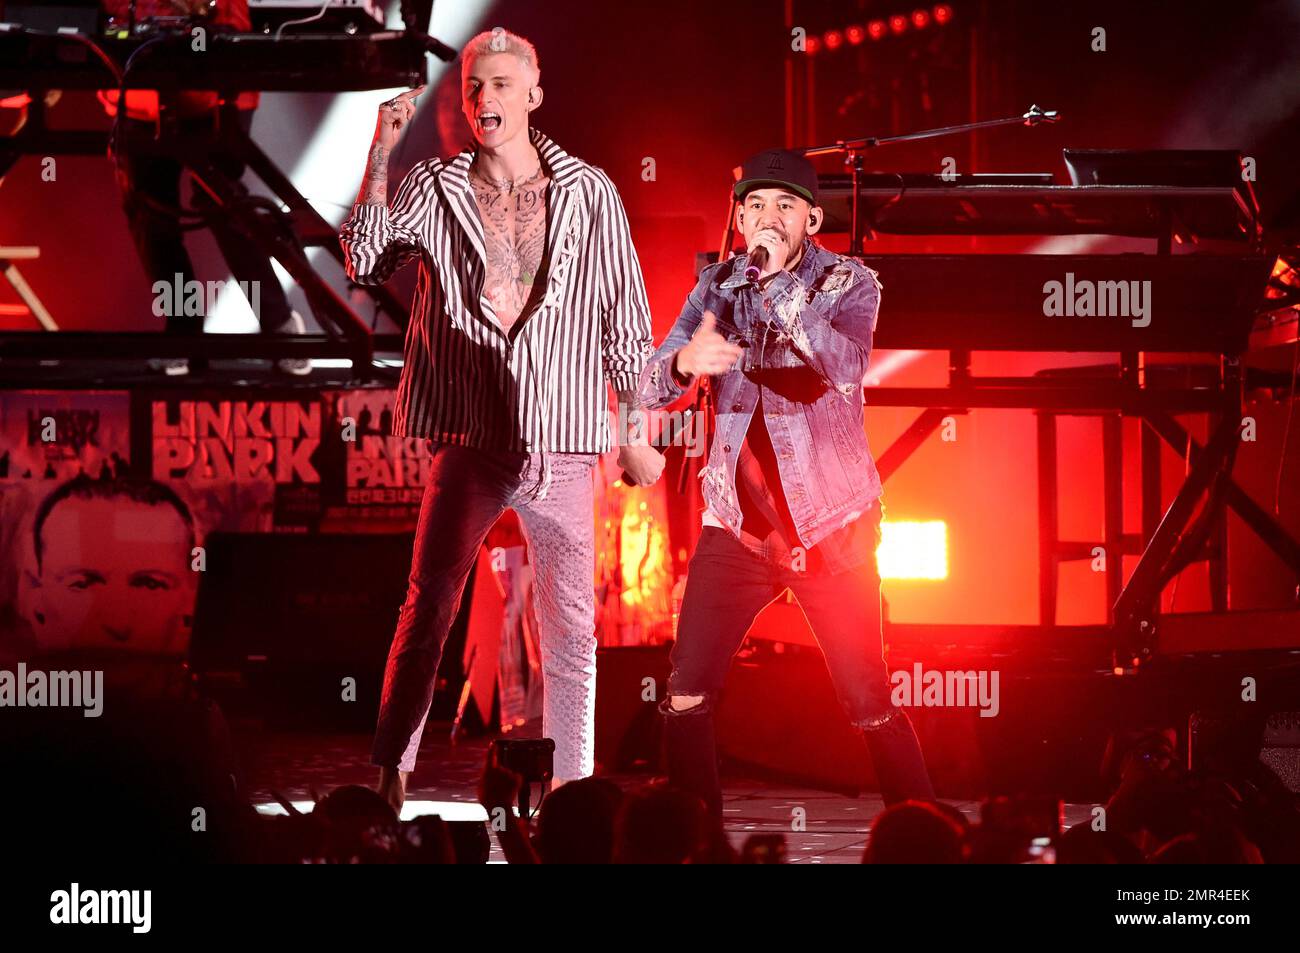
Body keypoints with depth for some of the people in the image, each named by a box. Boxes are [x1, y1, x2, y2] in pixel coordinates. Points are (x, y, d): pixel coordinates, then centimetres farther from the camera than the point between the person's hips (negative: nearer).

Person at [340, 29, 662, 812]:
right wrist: (381, 155, -16)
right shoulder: (434, 190, 3)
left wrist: (636, 435, 8)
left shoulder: (589, 194, 3)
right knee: (429, 608, -5)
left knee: (571, 632, 4)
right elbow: (368, 262, -12)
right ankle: (389, 776, 2)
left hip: (562, 448, 1)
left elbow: (624, 321, 8)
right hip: (469, 442, -1)